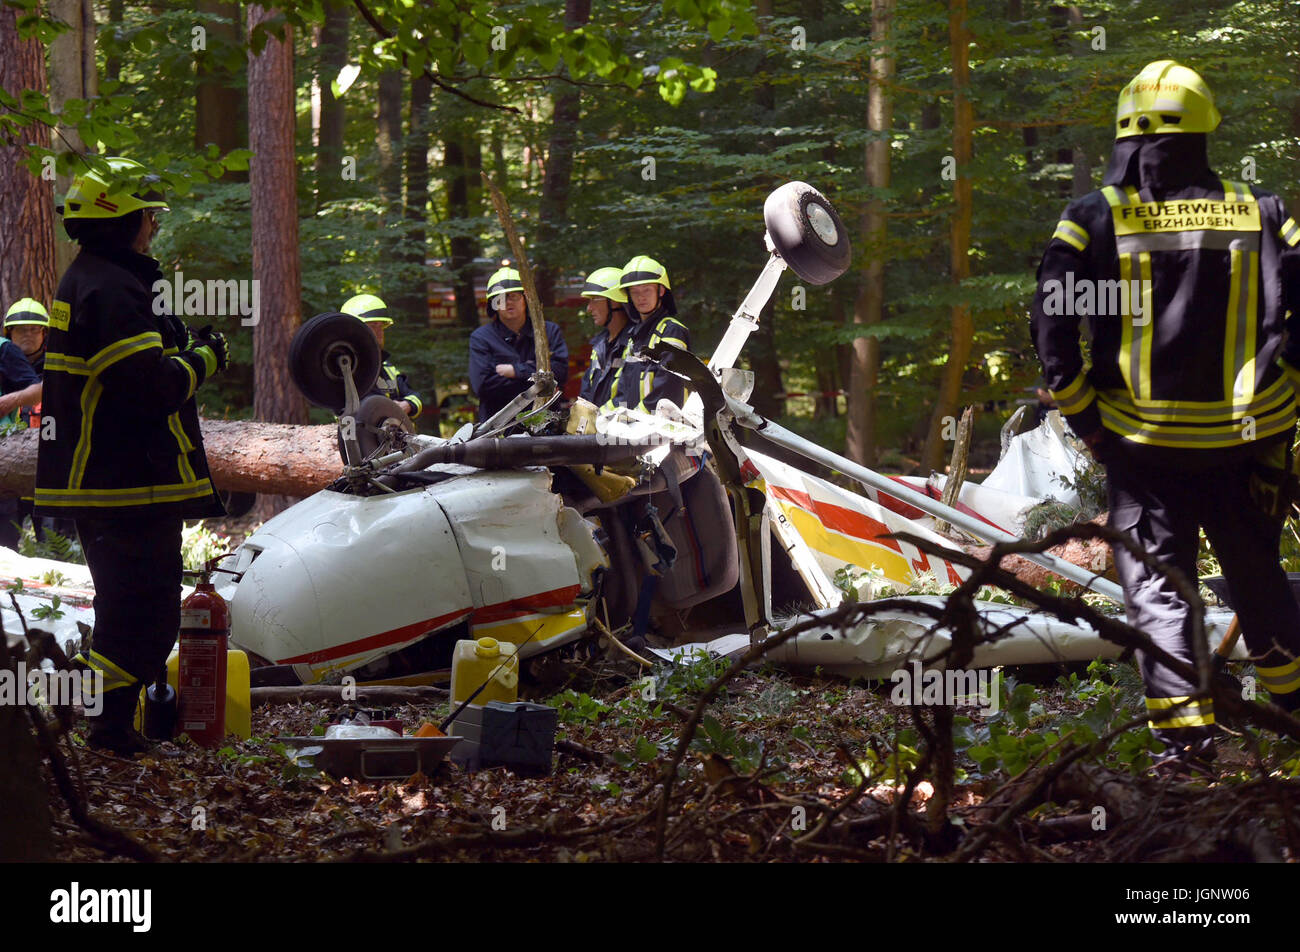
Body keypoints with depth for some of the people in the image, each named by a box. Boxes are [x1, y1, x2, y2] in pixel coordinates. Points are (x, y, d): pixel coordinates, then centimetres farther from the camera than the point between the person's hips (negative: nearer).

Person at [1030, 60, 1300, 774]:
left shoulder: (1097, 218, -5)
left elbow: (1050, 323, -11)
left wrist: (1083, 415, -2)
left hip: (1141, 443, -2)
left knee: (1156, 583, 6)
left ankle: (1182, 728, -6)